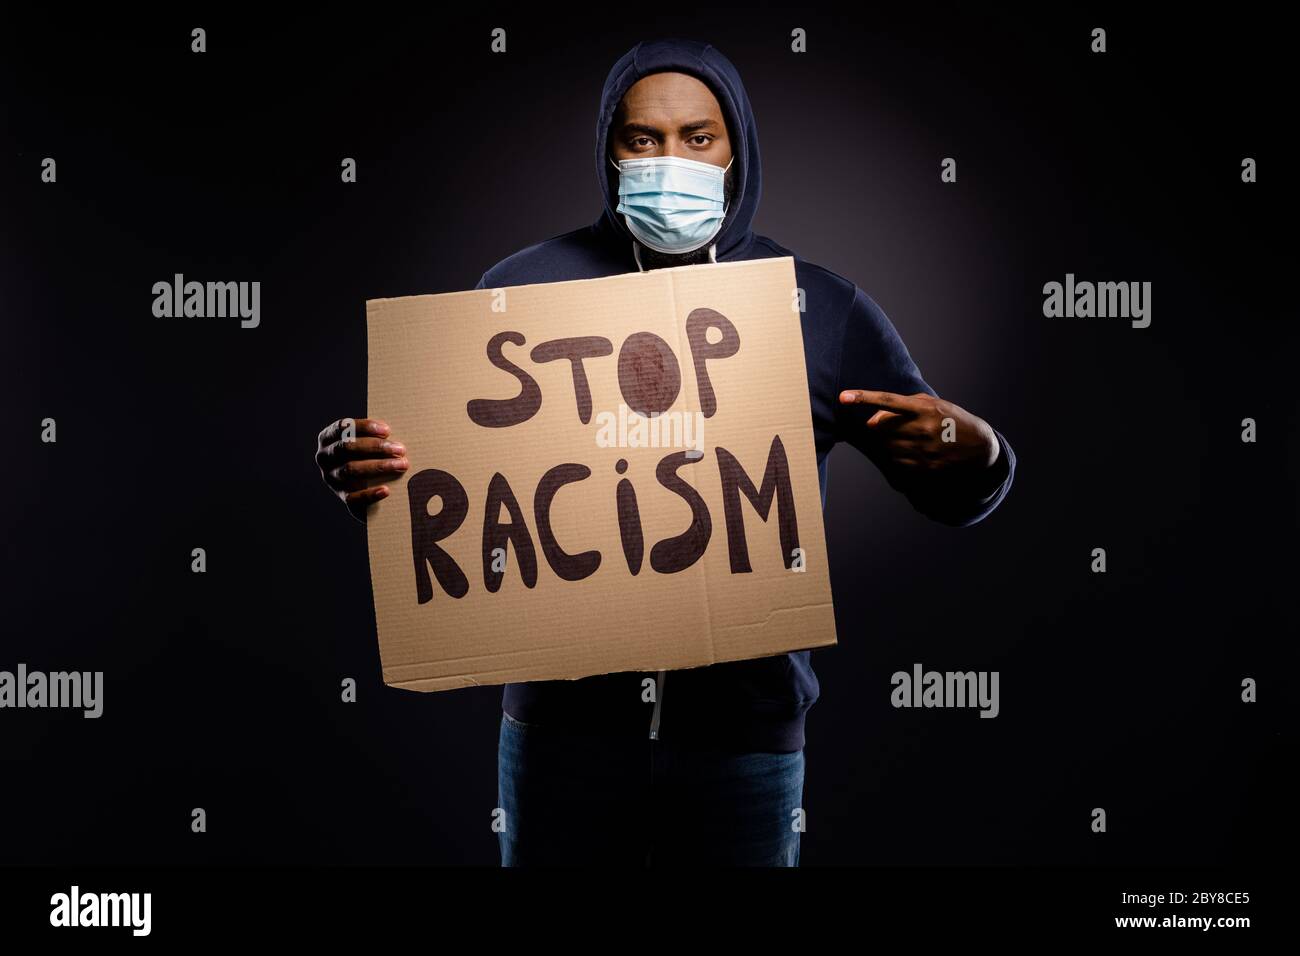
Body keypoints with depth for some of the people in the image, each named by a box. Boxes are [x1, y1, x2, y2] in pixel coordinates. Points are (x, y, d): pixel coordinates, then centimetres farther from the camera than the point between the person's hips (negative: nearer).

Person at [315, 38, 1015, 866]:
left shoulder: (824, 310, 0)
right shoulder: (528, 288, -1)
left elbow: (954, 496, 6)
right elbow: (424, 453, 5)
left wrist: (975, 453, -18)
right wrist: (360, 466, -18)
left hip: (745, 730, 1)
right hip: (564, 720, 0)